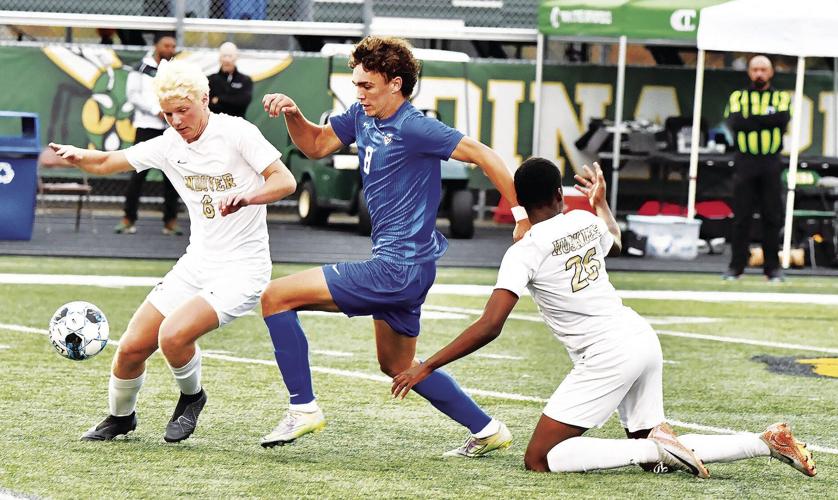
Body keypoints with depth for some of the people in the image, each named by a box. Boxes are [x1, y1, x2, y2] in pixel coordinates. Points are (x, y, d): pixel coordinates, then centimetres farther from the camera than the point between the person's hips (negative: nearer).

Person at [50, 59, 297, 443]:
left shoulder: (236, 133, -12)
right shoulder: (169, 144, 4)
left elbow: (285, 181, -17)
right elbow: (108, 163, 9)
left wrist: (246, 197, -37)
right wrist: (77, 156, -13)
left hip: (241, 269, -6)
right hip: (196, 264, 6)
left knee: (173, 335, -27)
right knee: (132, 347, 2)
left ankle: (191, 397, 4)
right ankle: (120, 417, 30)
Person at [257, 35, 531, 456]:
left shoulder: (412, 127, -17)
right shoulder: (361, 117, 8)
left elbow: (483, 156, -18)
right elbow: (315, 145, 20)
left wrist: (523, 216, -20)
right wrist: (292, 114, 0)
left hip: (397, 268, -10)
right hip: (401, 268, 10)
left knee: (276, 296, -9)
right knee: (397, 365, 25)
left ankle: (303, 408, -6)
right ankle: (486, 430, 29)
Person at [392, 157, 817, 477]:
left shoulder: (524, 252, -9)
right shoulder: (585, 221, 10)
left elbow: (489, 326, -18)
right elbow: (614, 240, 37)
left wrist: (427, 367, -13)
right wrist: (601, 202, 56)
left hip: (607, 355, -8)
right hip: (643, 338, 8)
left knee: (540, 459, -5)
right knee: (656, 457, 20)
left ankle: (657, 447, -16)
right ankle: (768, 442, 7)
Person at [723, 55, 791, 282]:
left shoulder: (782, 97, 11)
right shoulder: (738, 97, 11)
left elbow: (783, 118, -10)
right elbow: (735, 122, -7)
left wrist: (750, 118, -8)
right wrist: (767, 117, -7)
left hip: (771, 165, 0)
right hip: (745, 163, 0)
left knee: (772, 217, 0)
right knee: (741, 217, -1)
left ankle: (772, 267, 6)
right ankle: (736, 266, 2)